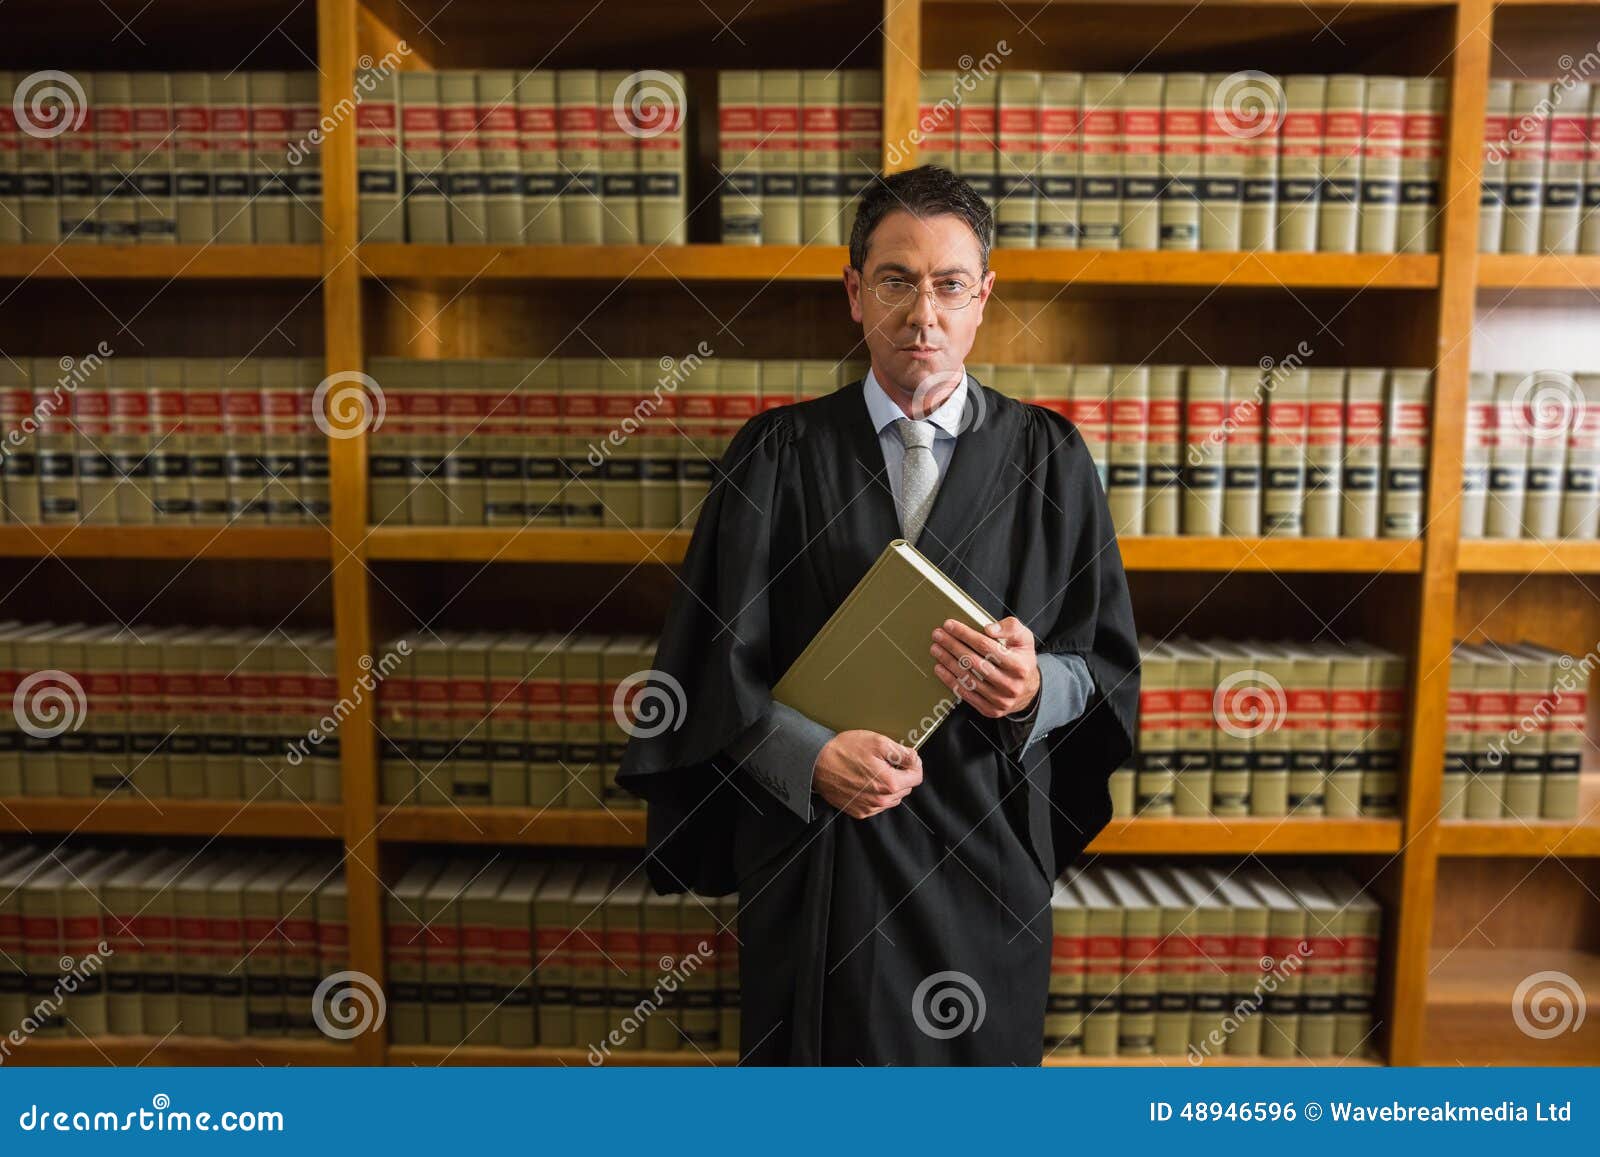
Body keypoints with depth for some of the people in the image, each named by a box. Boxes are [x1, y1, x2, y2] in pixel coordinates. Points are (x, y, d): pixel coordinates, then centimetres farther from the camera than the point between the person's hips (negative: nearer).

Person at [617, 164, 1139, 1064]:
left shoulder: (1049, 457, 0)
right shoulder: (776, 454, -2)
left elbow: (1109, 661, 1)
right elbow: (711, 660, -4)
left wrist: (1037, 686, -20)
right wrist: (809, 756, -19)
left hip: (985, 852, 1)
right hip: (812, 849, 0)